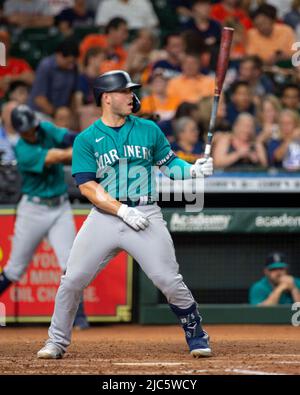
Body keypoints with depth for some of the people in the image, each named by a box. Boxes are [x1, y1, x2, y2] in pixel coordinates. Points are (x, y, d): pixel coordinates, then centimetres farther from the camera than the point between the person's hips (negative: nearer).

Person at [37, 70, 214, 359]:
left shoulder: (148, 129, 8)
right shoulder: (86, 139, 1)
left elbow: (168, 163, 13)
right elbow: (87, 186, -7)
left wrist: (193, 170, -9)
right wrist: (123, 211, -16)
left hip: (145, 215, 0)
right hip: (104, 215, 0)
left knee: (170, 281, -7)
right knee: (72, 280, -3)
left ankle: (196, 337, 10)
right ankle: (57, 342, 13)